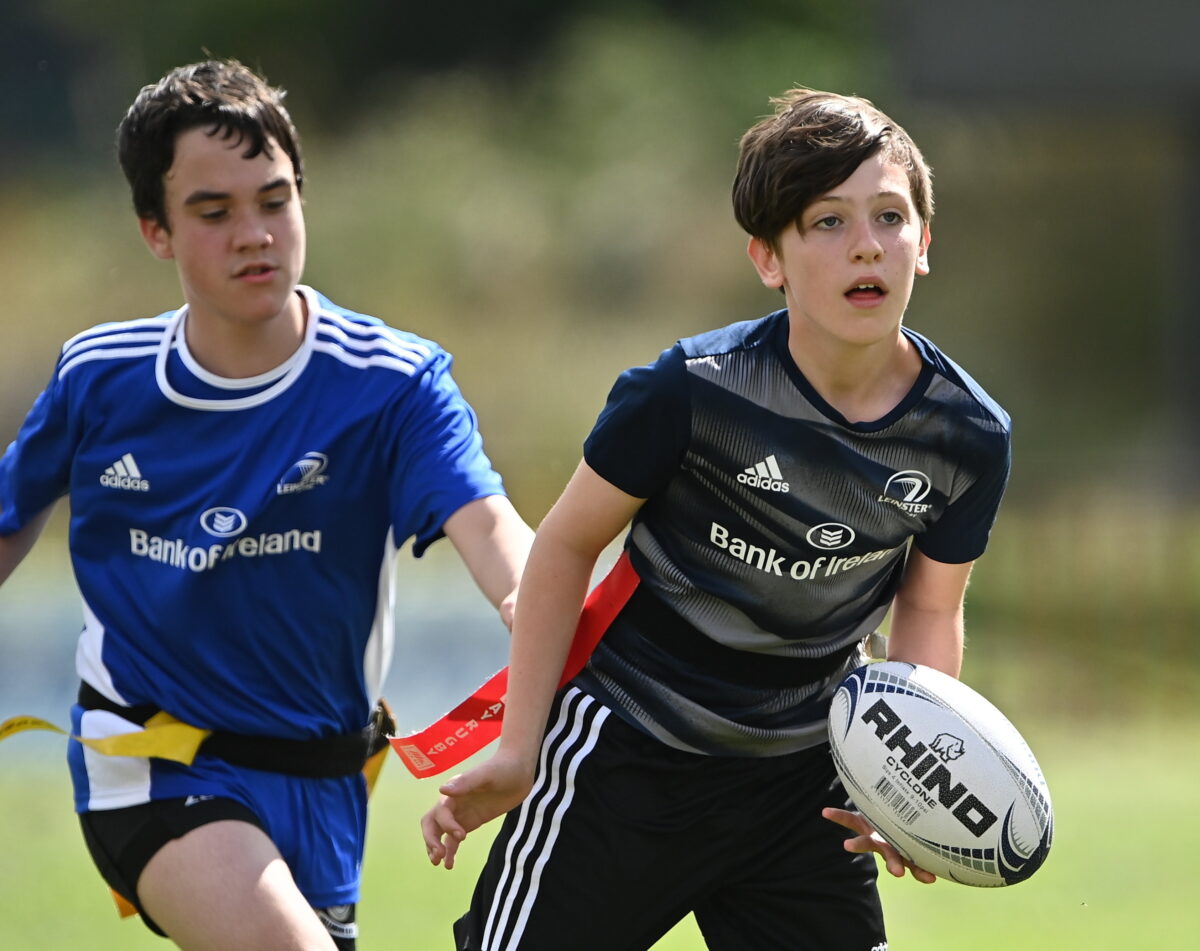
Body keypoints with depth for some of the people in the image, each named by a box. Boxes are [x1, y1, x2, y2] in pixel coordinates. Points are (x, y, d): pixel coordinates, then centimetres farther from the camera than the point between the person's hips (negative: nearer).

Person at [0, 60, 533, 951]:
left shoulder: (394, 384, -10)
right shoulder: (99, 377, -4)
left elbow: (483, 523, -28)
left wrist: (537, 609, -49)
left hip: (318, 780, 2)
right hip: (149, 769, -2)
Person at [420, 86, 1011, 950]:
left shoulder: (969, 435, -8)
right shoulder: (695, 390, -19)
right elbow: (569, 544, -5)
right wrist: (517, 751, -5)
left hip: (803, 778, 4)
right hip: (625, 754, -3)